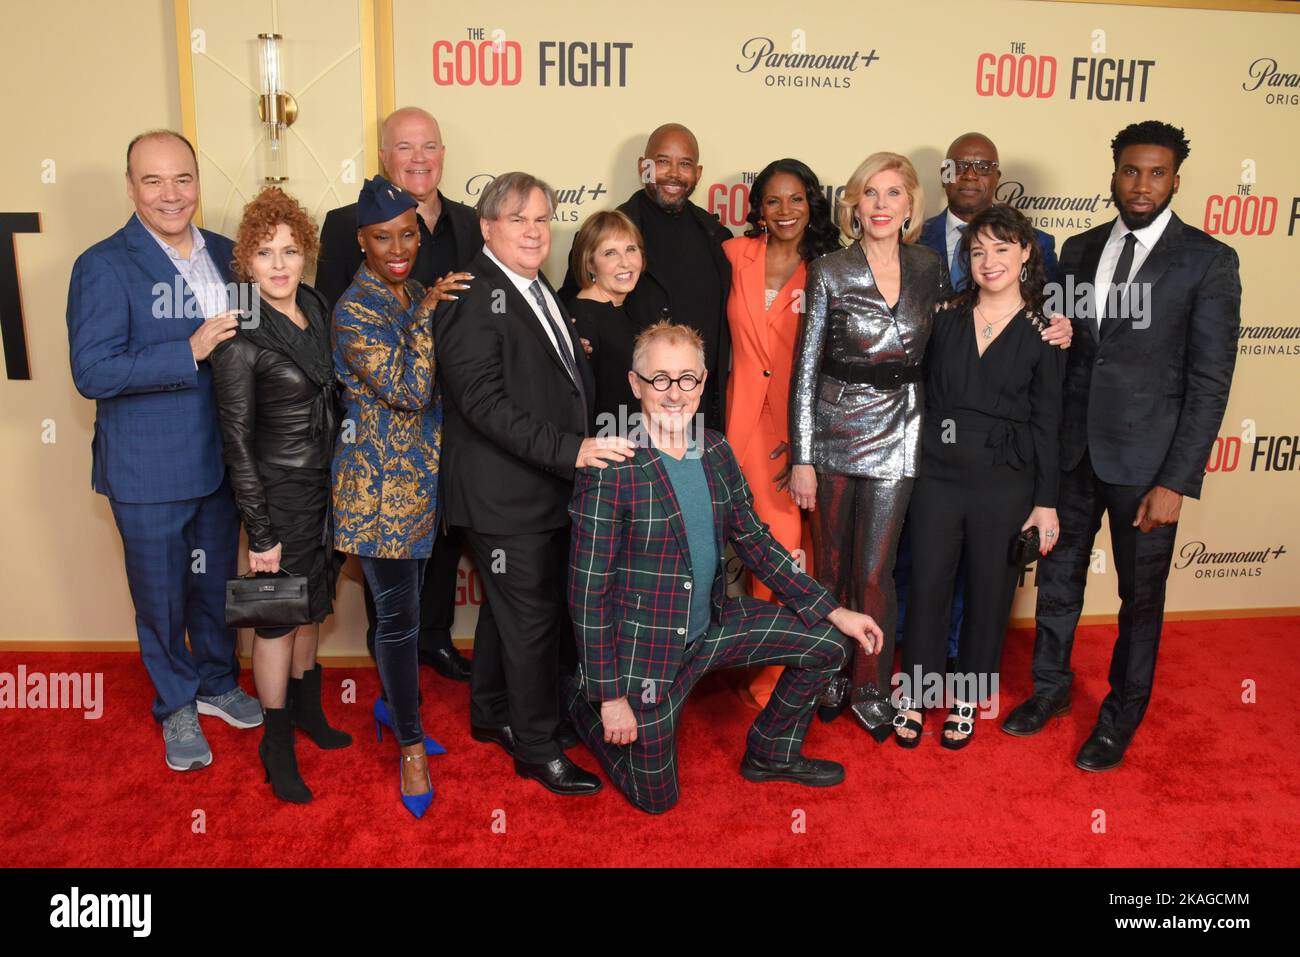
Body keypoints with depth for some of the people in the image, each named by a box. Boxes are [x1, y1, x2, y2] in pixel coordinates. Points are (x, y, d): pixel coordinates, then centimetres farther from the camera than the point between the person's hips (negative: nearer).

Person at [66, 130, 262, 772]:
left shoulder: (225, 255, 4)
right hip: (148, 471, -4)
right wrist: (190, 352, -26)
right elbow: (92, 373, -19)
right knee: (161, 595, 12)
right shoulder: (103, 266, -12)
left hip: (220, 460, 5)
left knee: (216, 583, 20)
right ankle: (176, 707, 33)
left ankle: (217, 684, 42)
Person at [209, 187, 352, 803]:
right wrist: (260, 533, -14)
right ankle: (277, 743, 26)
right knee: (279, 618, 8)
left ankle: (305, 705, 42)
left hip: (327, 488, 6)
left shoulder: (317, 308, 1)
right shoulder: (241, 338, -18)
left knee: (311, 607, 21)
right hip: (280, 496, -6)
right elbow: (237, 442, -15)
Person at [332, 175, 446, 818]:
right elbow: (407, 391, -23)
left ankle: (393, 704, 39)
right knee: (398, 615, 2)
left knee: (407, 603, 18)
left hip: (426, 476, 7)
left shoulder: (421, 298, 9)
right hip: (380, 482, -7)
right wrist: (427, 313, -20)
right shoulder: (354, 311, -13)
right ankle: (411, 745, 17)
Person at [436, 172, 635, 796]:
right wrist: (570, 451, -30)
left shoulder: (542, 293, 14)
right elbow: (485, 402, -24)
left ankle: (492, 715, 40)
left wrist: (589, 446, 11)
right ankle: (537, 747, 19)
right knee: (532, 619, 1)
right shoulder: (473, 299, -15)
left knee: (512, 610, 21)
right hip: (504, 495, -9)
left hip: (548, 487, 9)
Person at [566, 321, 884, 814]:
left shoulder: (716, 450, -3)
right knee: (656, 797, 9)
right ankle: (581, 698, 33)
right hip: (643, 650, -6)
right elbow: (589, 591, -19)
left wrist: (834, 612, 1)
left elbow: (755, 541, 6)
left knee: (825, 643, 3)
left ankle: (770, 755, 24)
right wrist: (609, 696, -17)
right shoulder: (611, 471, -23)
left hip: (711, 624, 6)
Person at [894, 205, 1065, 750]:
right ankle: (916, 694, 24)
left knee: (988, 591, 10)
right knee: (927, 585, 7)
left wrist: (1046, 501, -3)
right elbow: (924, 397, 7)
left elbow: (1046, 424, -1)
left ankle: (965, 698, 29)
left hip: (1005, 485, -1)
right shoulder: (946, 318, 3)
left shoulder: (1042, 334, -2)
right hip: (937, 475, 2)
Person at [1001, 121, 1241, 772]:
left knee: (1141, 595, 10)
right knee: (1058, 578, 15)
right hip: (1070, 450, 4)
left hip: (1145, 459, -3)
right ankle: (1051, 687, 37)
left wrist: (1177, 481, -13)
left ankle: (1122, 715, 30)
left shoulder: (1209, 261, -6)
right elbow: (1057, 352, 9)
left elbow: (1209, 381, -9)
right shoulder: (1079, 251, 7)